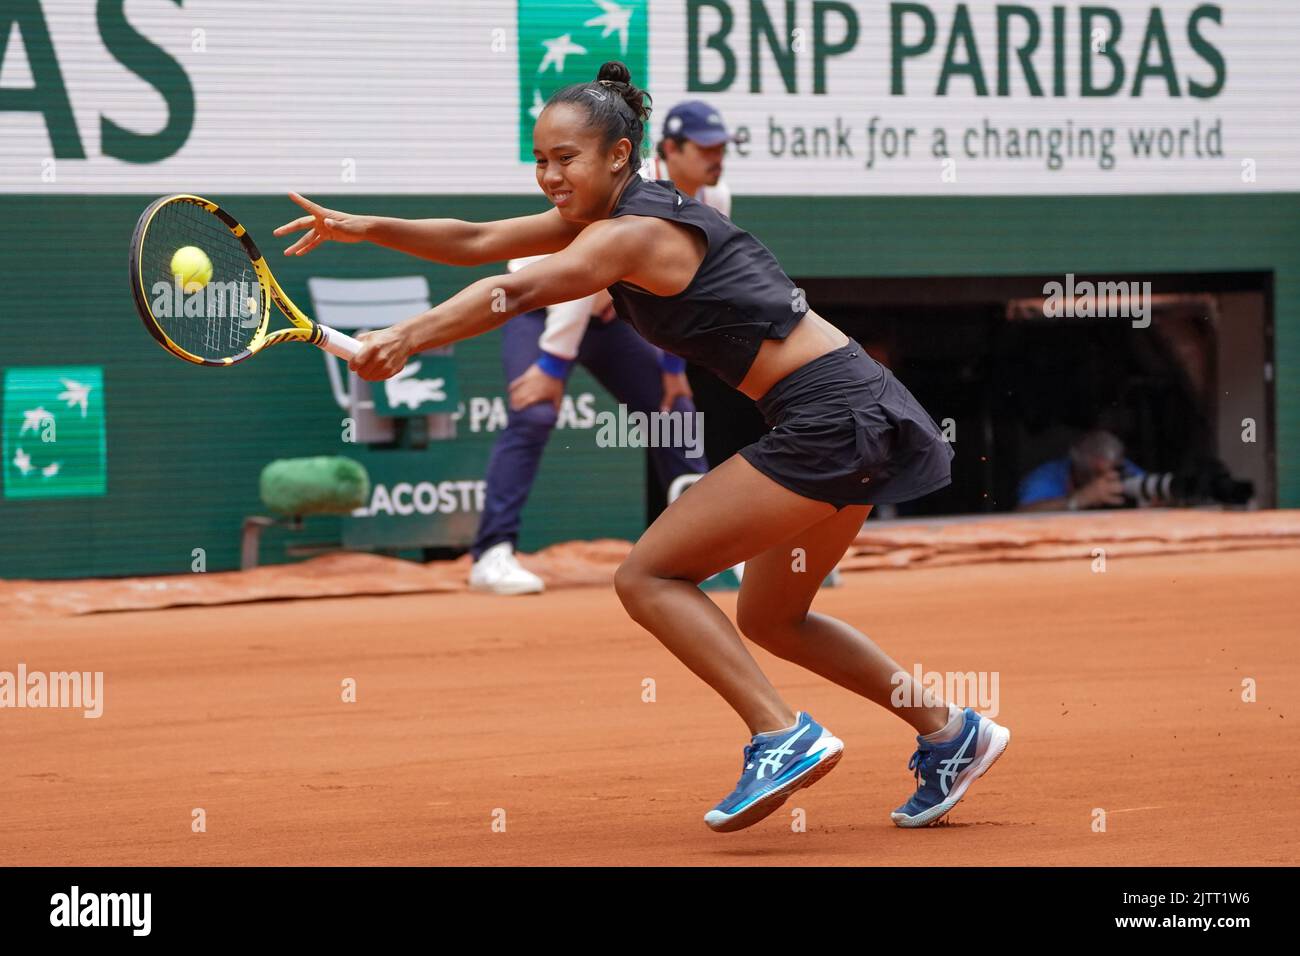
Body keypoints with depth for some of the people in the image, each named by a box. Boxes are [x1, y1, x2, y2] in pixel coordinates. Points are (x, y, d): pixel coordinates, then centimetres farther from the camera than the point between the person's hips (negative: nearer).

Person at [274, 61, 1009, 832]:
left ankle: (784, 735, -13)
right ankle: (950, 733, 28)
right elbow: (476, 242, 14)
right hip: (856, 415, 10)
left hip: (830, 417, -10)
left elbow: (515, 293, -31)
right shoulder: (605, 216, 13)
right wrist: (366, 229, 2)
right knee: (769, 619, 22)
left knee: (648, 577, -7)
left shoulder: (634, 234, -15)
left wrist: (407, 338, -43)